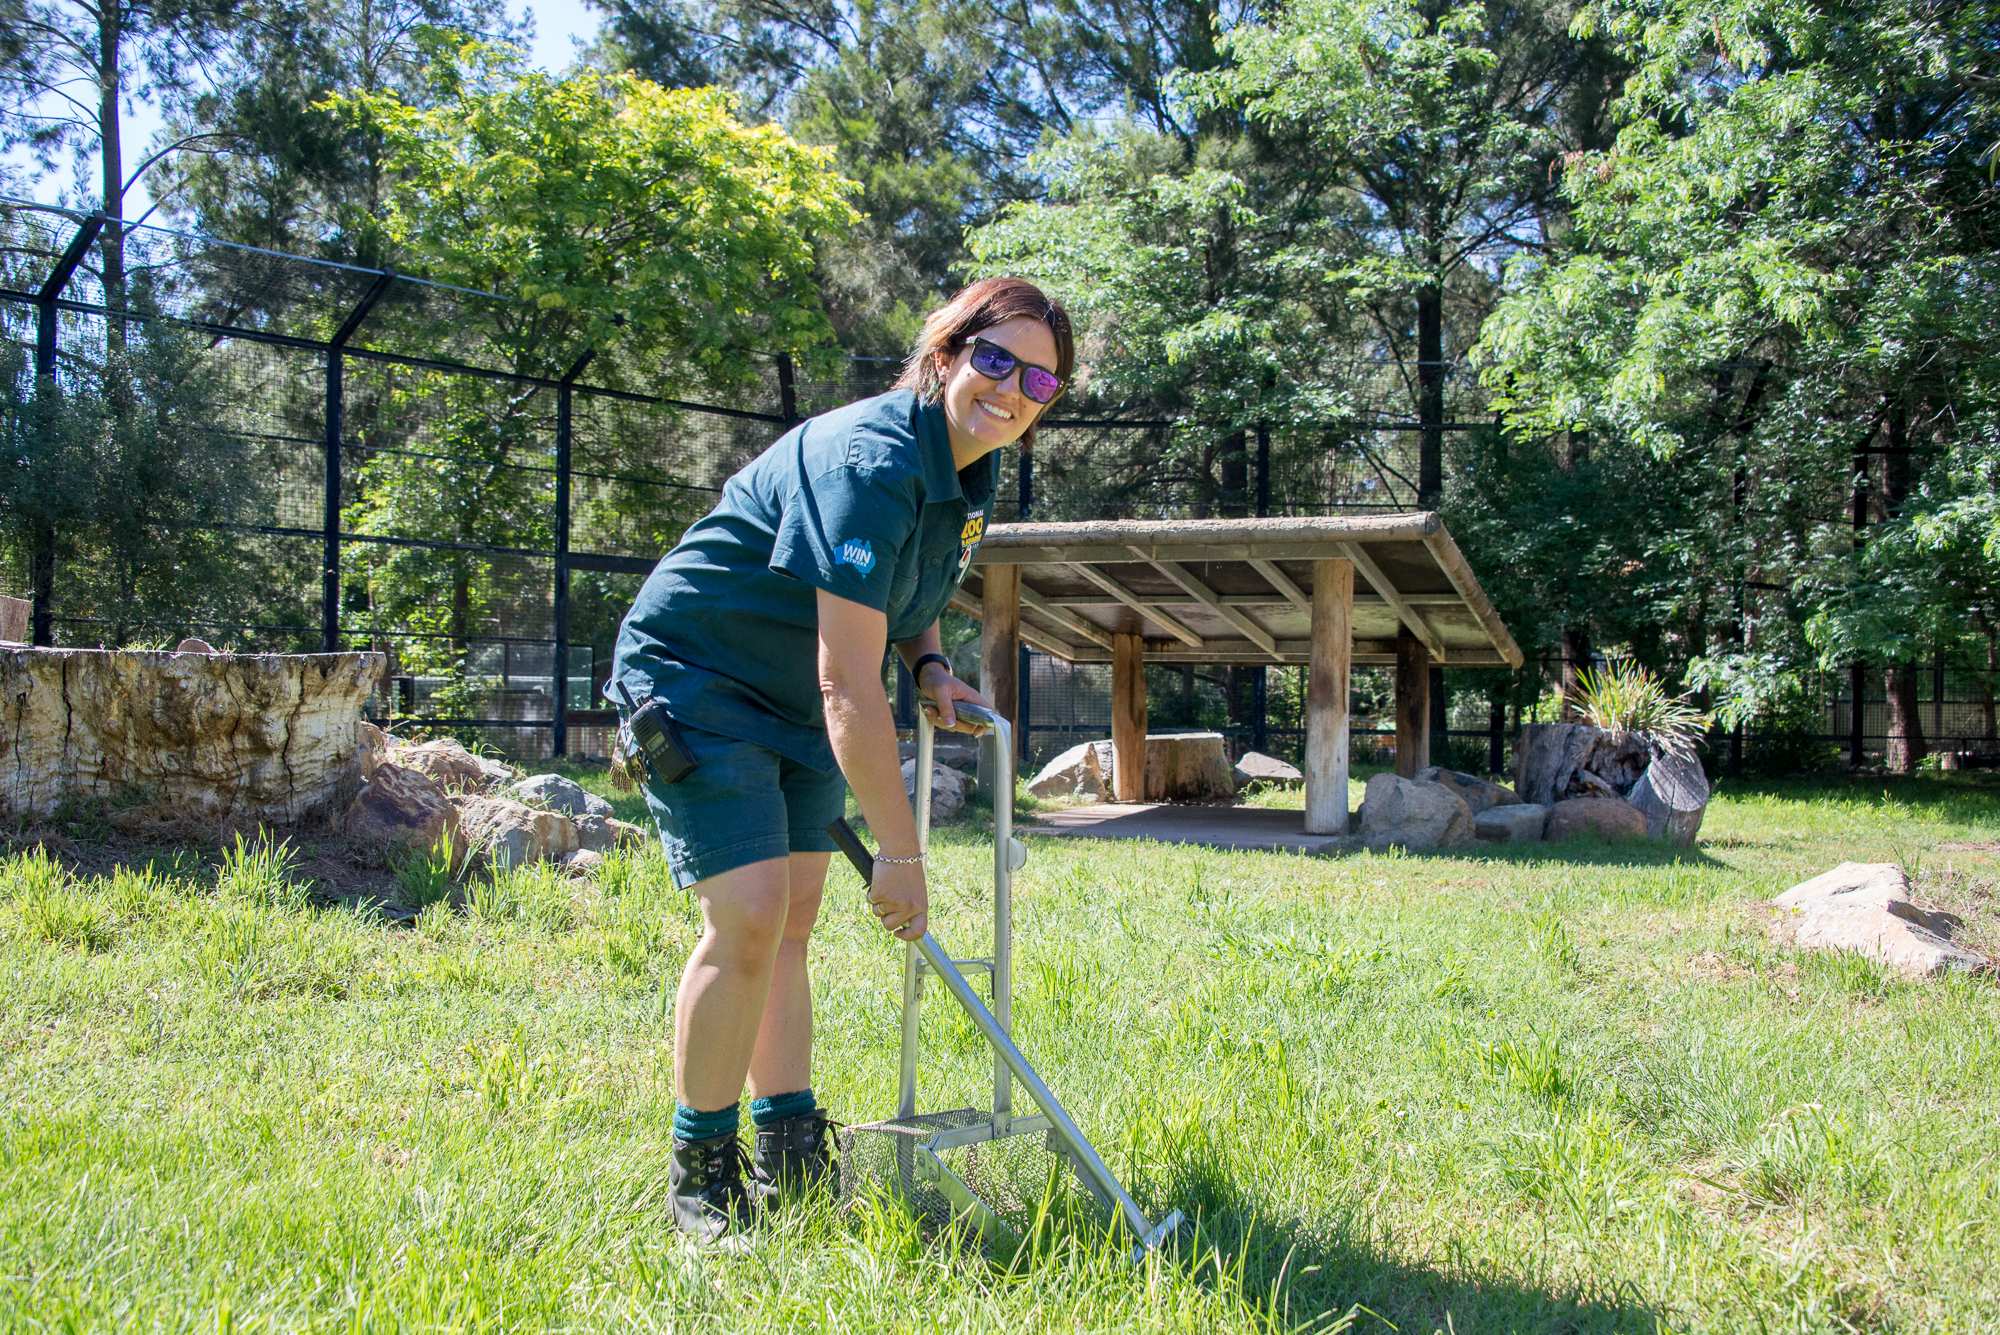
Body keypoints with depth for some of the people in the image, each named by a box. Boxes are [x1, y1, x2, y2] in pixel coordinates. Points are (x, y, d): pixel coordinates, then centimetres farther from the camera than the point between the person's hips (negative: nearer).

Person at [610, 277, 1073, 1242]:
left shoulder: (970, 473, 1)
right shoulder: (870, 461, -28)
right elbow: (848, 683, -32)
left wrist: (930, 667, -2)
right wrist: (900, 853, -29)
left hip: (797, 705, 9)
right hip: (694, 677, -9)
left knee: (789, 926, 9)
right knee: (748, 915, -16)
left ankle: (790, 1156, 17)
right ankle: (698, 1170, 0)